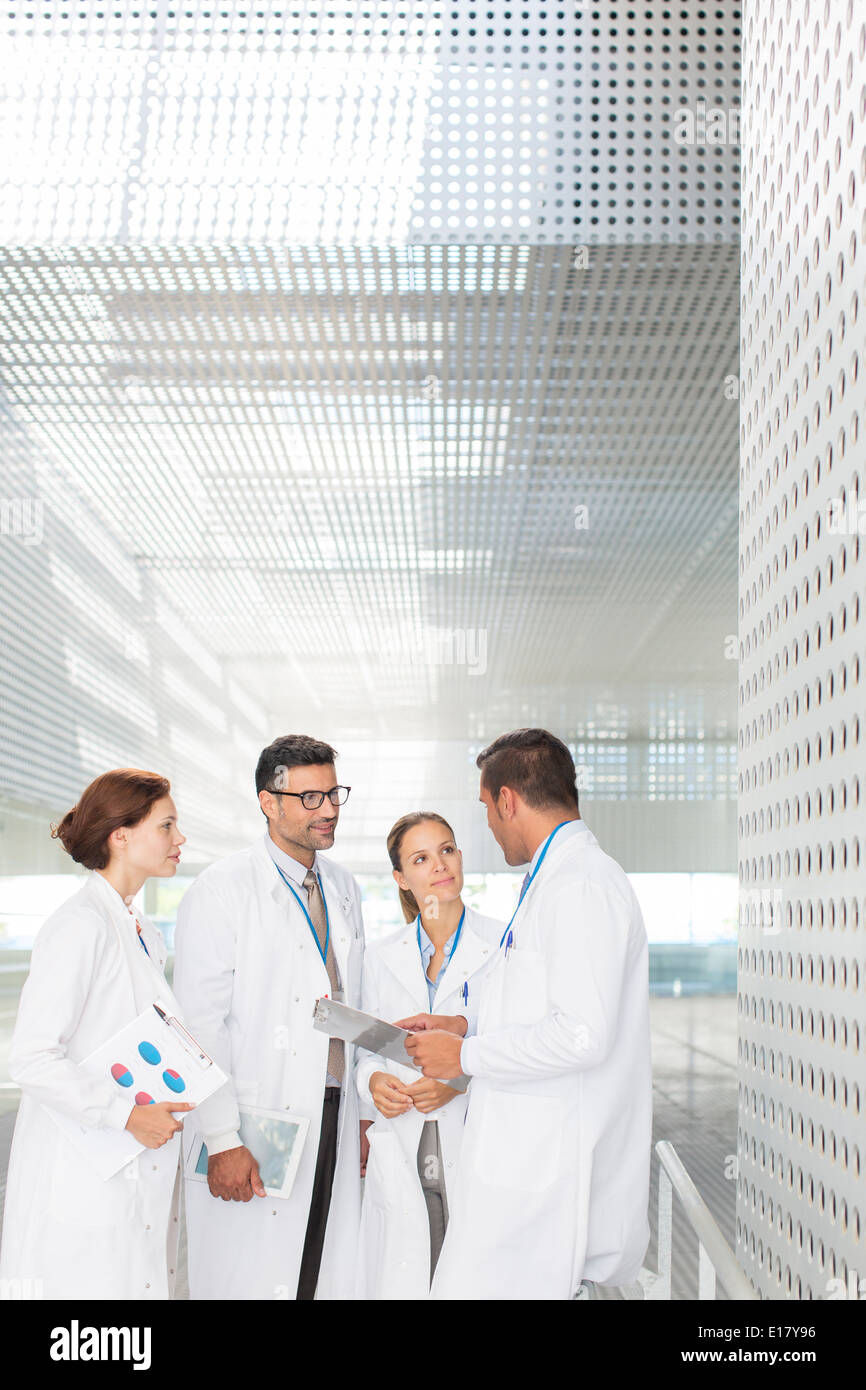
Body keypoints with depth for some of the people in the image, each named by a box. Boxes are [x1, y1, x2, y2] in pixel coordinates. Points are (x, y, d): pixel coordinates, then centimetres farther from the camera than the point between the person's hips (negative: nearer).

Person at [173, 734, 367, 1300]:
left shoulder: (345, 888, 14)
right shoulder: (221, 891, -7)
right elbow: (201, 1025, -11)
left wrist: (365, 1115, 15)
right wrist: (222, 1140, -17)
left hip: (335, 1121, 6)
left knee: (333, 1279, 7)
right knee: (253, 1281, -3)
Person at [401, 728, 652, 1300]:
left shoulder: (582, 883, -15)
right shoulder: (556, 878, 19)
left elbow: (584, 1035, -23)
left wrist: (466, 1054, -12)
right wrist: (465, 1023, 15)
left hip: (548, 1165, -10)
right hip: (529, 1154, 10)